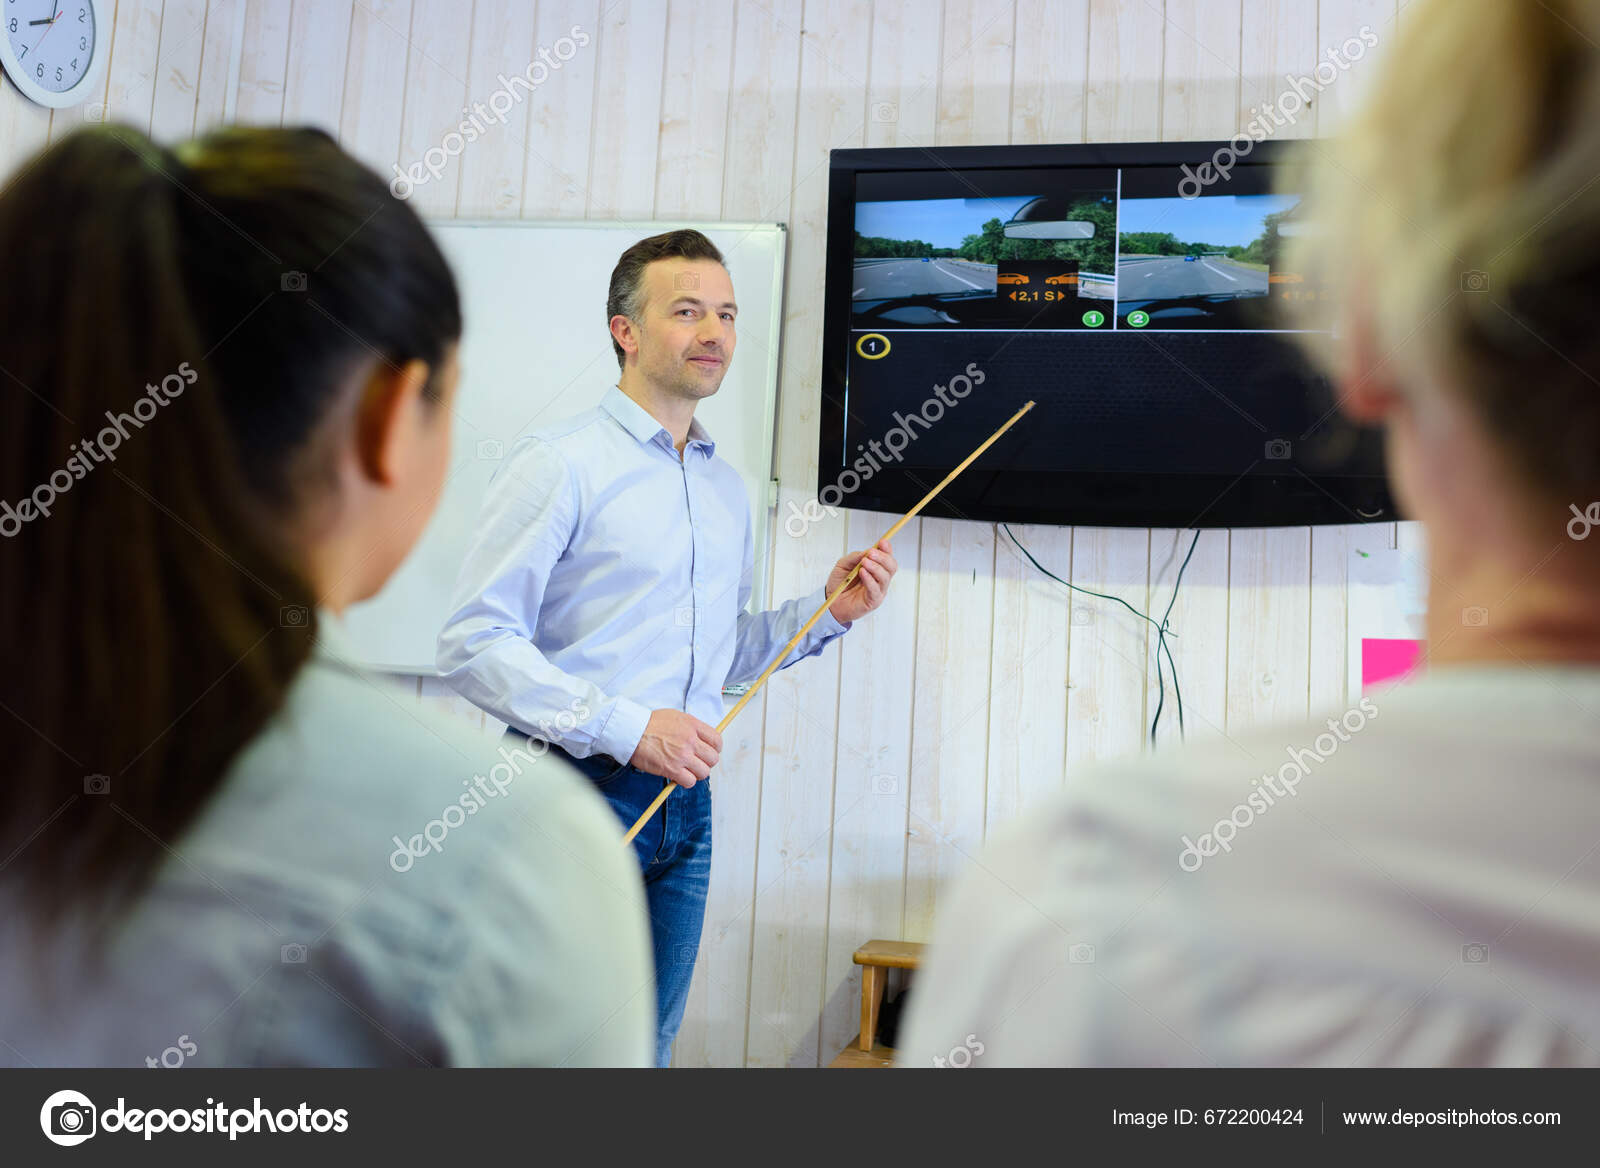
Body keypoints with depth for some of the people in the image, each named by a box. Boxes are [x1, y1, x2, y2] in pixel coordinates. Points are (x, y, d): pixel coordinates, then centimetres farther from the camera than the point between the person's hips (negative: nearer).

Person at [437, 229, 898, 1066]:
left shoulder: (727, 489, 14)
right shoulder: (560, 463, -9)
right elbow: (474, 643, -15)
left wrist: (825, 611, 5)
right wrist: (625, 727, -21)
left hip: (683, 806, 7)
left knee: (648, 1046, 17)